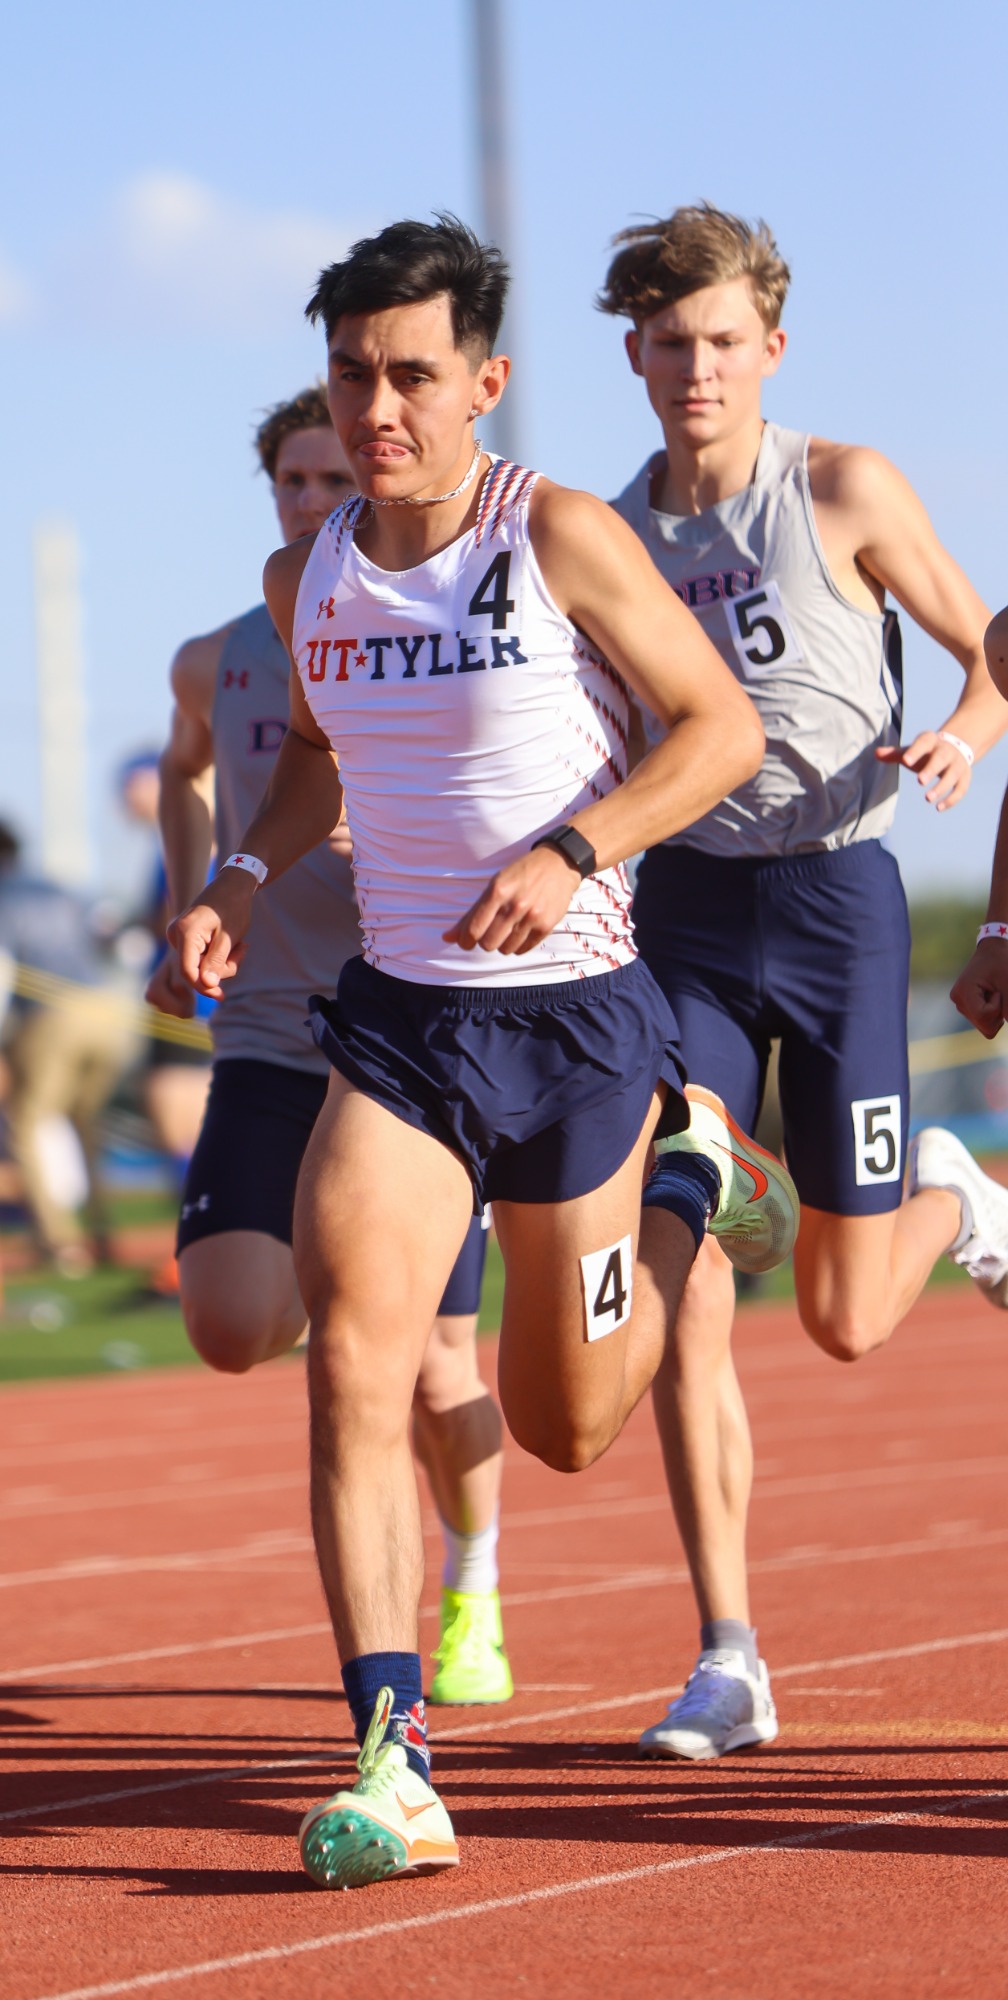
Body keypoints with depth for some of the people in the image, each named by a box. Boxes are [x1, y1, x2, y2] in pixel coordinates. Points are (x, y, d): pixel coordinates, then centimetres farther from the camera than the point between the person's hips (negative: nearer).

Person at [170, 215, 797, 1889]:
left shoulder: (562, 540, -12)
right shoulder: (306, 581, 3)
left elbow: (723, 727, -8)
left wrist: (572, 850, -21)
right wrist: (244, 877, 4)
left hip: (574, 1014, -3)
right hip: (398, 1015, 3)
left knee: (567, 1429, 11)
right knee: (351, 1359, -20)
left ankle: (688, 1178, 42)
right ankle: (395, 1768, -21)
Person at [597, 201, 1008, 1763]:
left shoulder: (844, 492, -4)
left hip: (836, 891, -3)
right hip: (682, 907, 3)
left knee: (846, 1320, 1)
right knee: (683, 1290, -10)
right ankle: (727, 1663, -5)